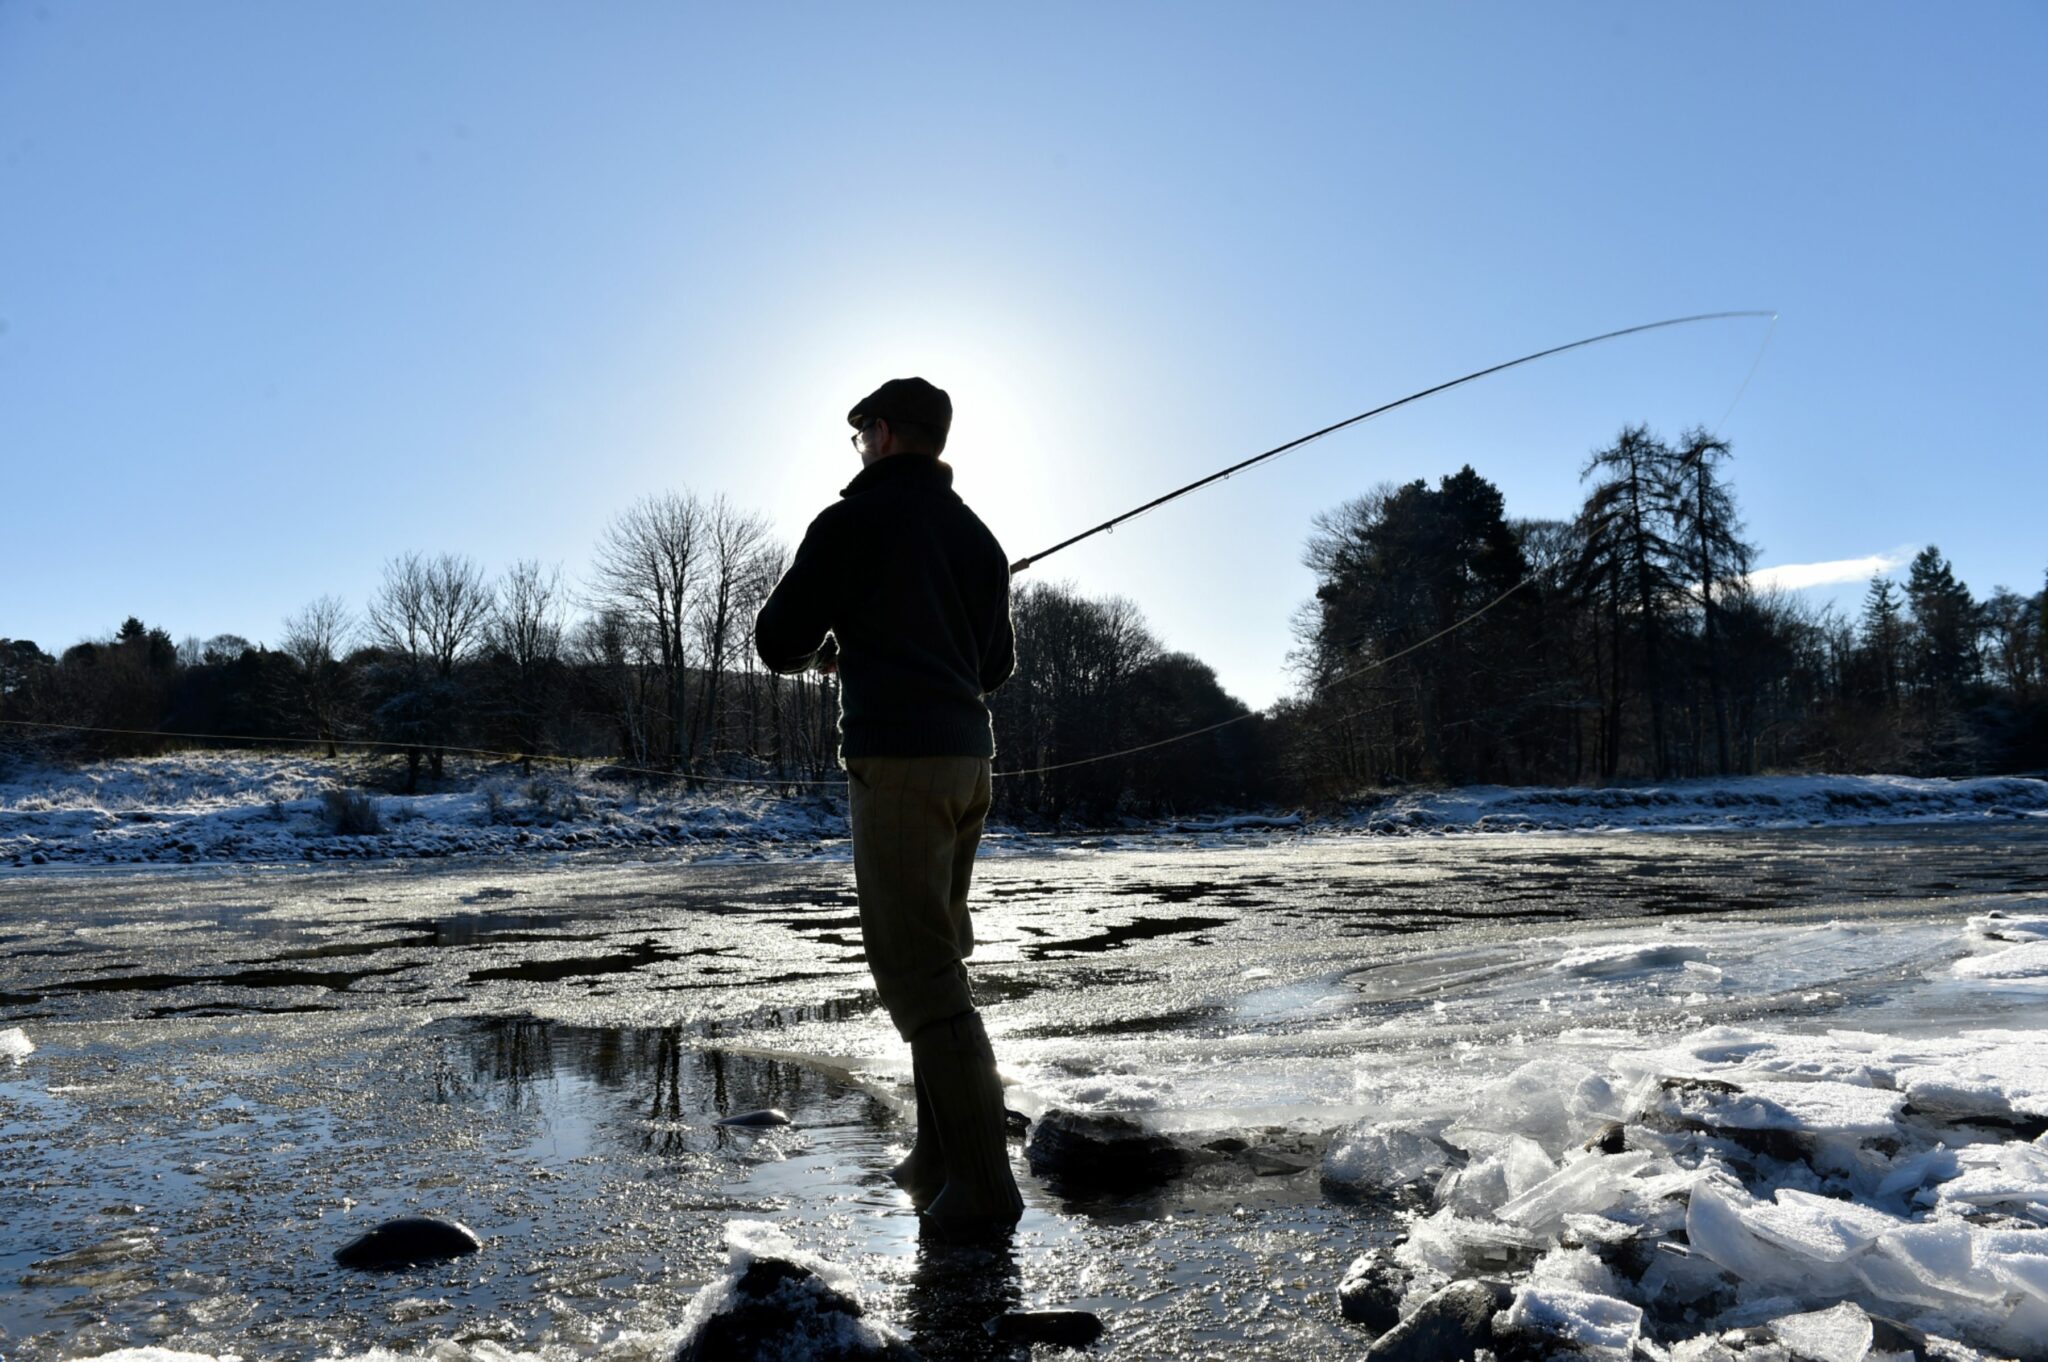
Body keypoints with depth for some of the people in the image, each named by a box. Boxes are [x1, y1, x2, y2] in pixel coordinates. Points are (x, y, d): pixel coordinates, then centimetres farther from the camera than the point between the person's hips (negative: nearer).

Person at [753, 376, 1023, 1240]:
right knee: (936, 957, 15)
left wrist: (820, 653, 20)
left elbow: (779, 642, -4)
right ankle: (940, 1159, 19)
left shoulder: (853, 522, -4)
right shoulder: (975, 535, 17)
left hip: (896, 760, -8)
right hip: (968, 759, 8)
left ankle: (981, 1185, -7)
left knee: (918, 972, -7)